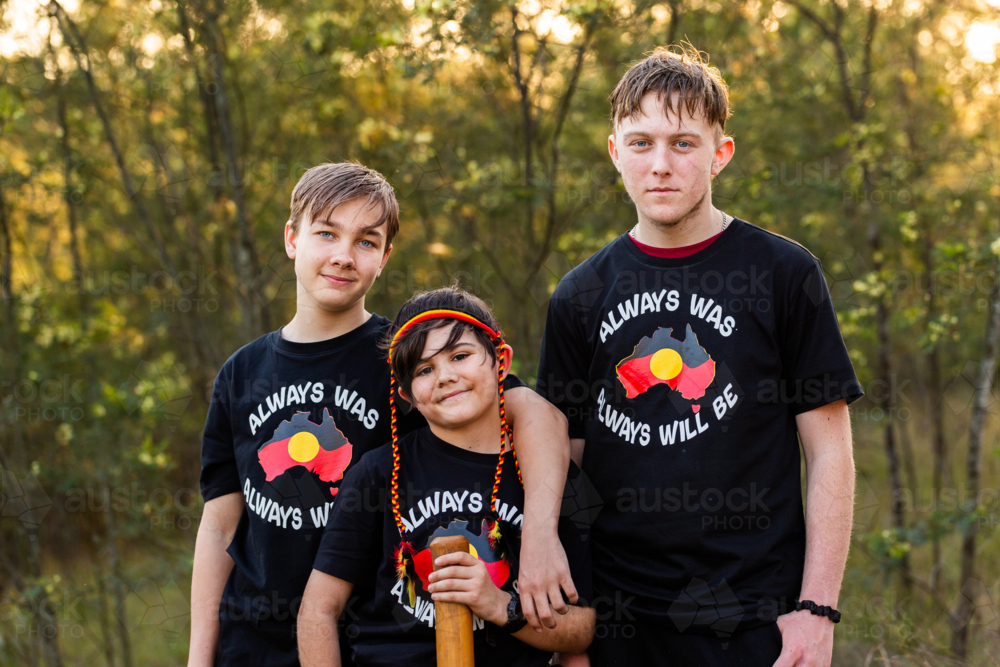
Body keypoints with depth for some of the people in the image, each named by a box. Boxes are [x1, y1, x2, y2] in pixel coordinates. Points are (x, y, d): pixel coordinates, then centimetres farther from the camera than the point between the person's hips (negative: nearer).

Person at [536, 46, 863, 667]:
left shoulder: (784, 273, -1)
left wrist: (817, 610, -8)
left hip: (754, 615, -2)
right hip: (618, 616, 3)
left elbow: (829, 452, -1)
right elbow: (565, 459, 10)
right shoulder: (580, 296, 7)